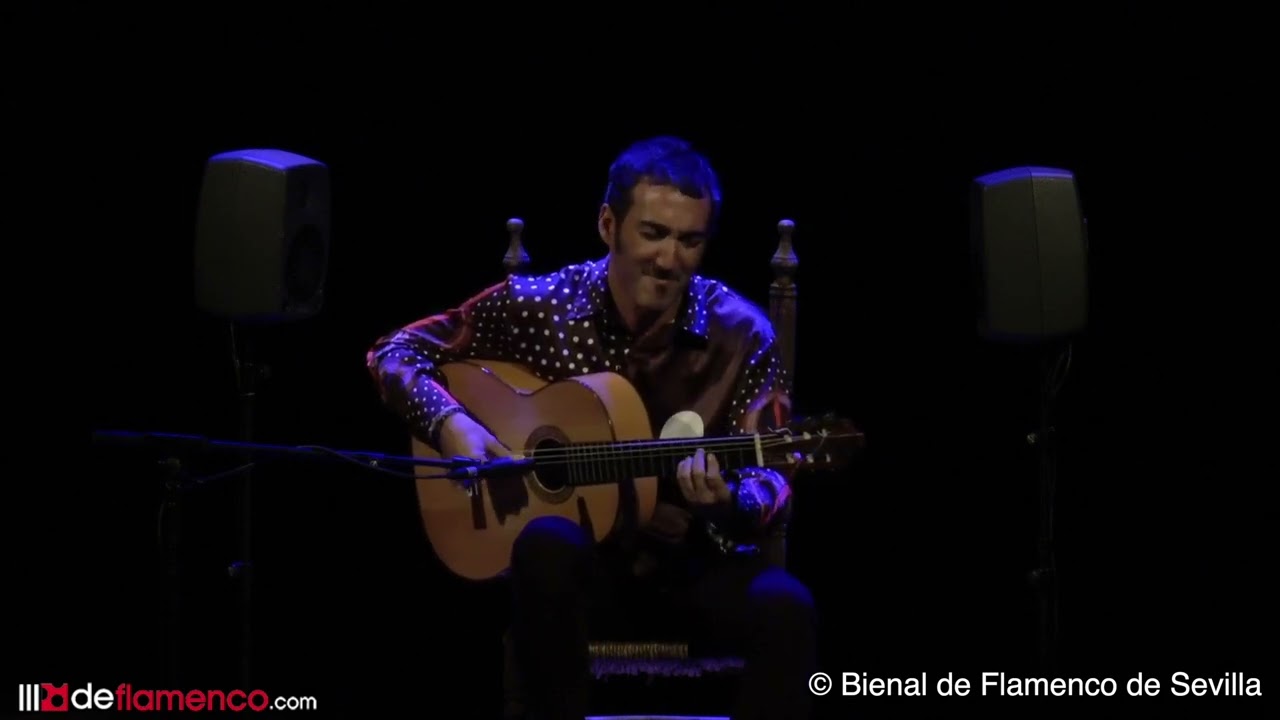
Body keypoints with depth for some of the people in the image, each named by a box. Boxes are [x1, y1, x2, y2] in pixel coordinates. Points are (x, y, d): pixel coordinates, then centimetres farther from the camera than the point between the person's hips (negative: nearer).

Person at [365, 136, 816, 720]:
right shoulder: (537, 306, -6)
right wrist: (449, 424, -16)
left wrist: (728, 499, -31)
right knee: (547, 544, -36)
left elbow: (770, 490, -6)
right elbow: (395, 352, 3)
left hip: (693, 558, 0)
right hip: (584, 551, 0)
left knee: (785, 610, -31)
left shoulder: (740, 336, -7)